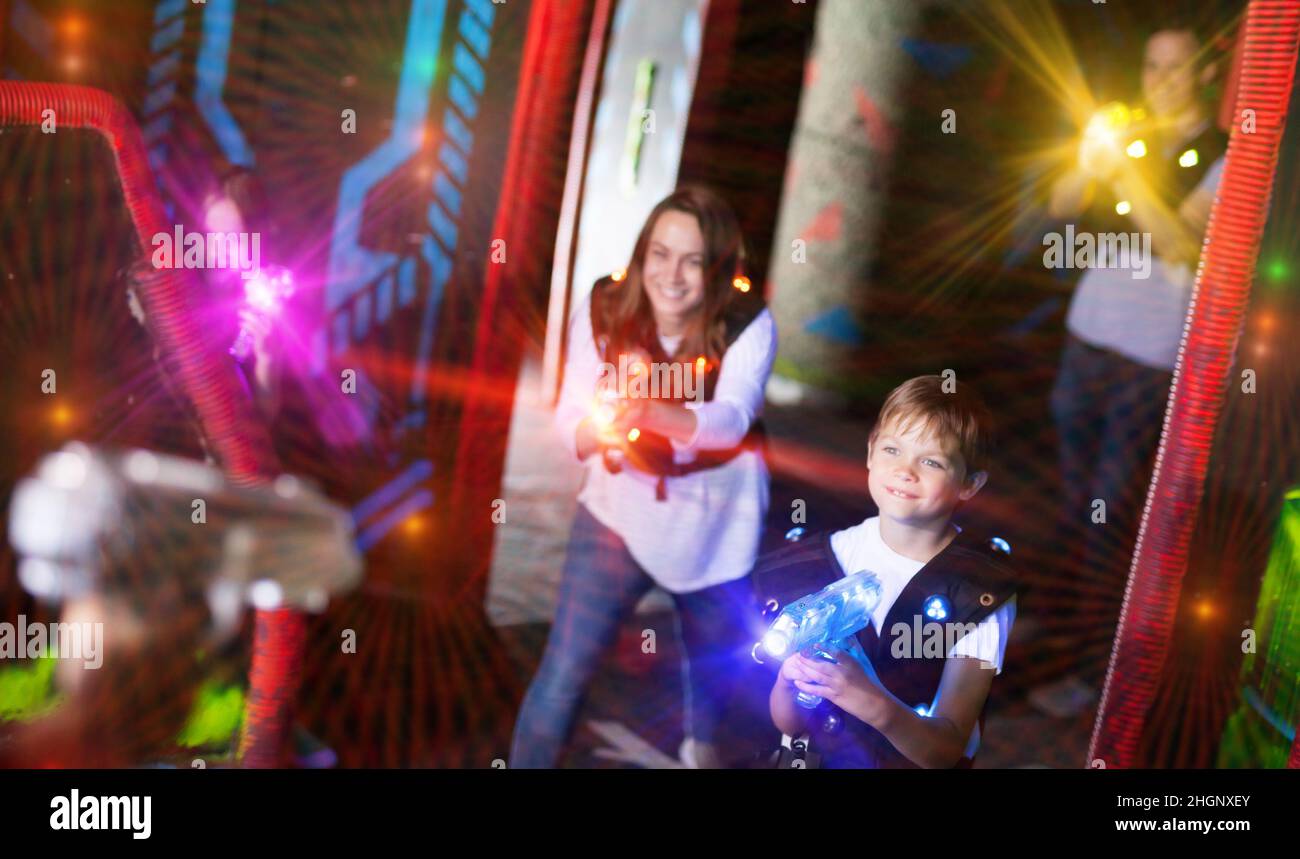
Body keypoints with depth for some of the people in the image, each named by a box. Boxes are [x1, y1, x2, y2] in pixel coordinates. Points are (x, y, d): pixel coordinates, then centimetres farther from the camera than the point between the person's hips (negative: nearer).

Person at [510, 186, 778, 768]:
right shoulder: (603, 310, -16)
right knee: (563, 672, -11)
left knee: (715, 650, 24)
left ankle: (702, 743, 57)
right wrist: (595, 429, -43)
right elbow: (569, 419, -18)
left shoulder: (748, 326, -20)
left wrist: (647, 413, -55)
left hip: (714, 518, 1)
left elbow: (731, 419, -36)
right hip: (619, 509, -1)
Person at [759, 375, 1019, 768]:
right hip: (819, 758, 2)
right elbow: (787, 722, 0)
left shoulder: (981, 593, -9)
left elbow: (946, 749, -12)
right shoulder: (831, 555, -2)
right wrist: (790, 676, -21)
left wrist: (875, 705, -29)